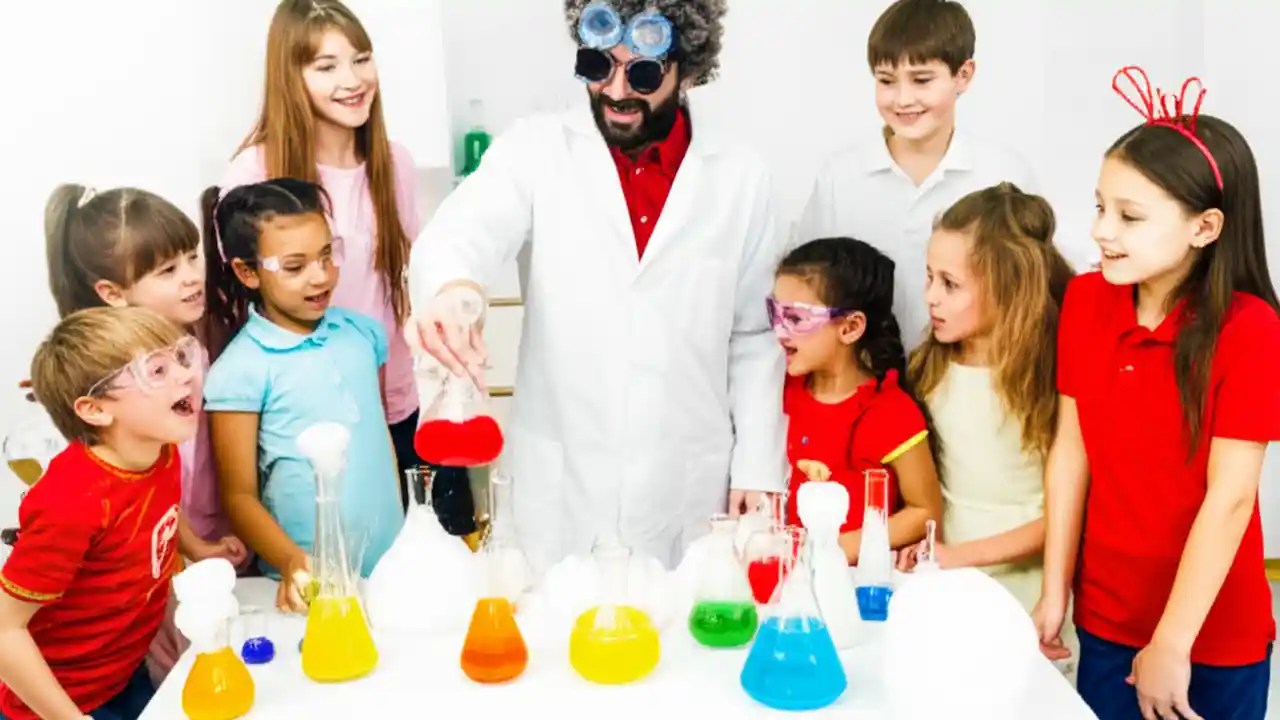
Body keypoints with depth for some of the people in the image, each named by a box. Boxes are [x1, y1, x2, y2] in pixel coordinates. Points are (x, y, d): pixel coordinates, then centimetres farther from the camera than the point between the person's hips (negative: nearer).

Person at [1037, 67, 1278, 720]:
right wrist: (1055, 590, 1)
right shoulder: (1084, 300, -5)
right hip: (1106, 616, 4)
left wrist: (1172, 644, -17)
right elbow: (1072, 448, -1)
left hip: (1213, 637, -4)